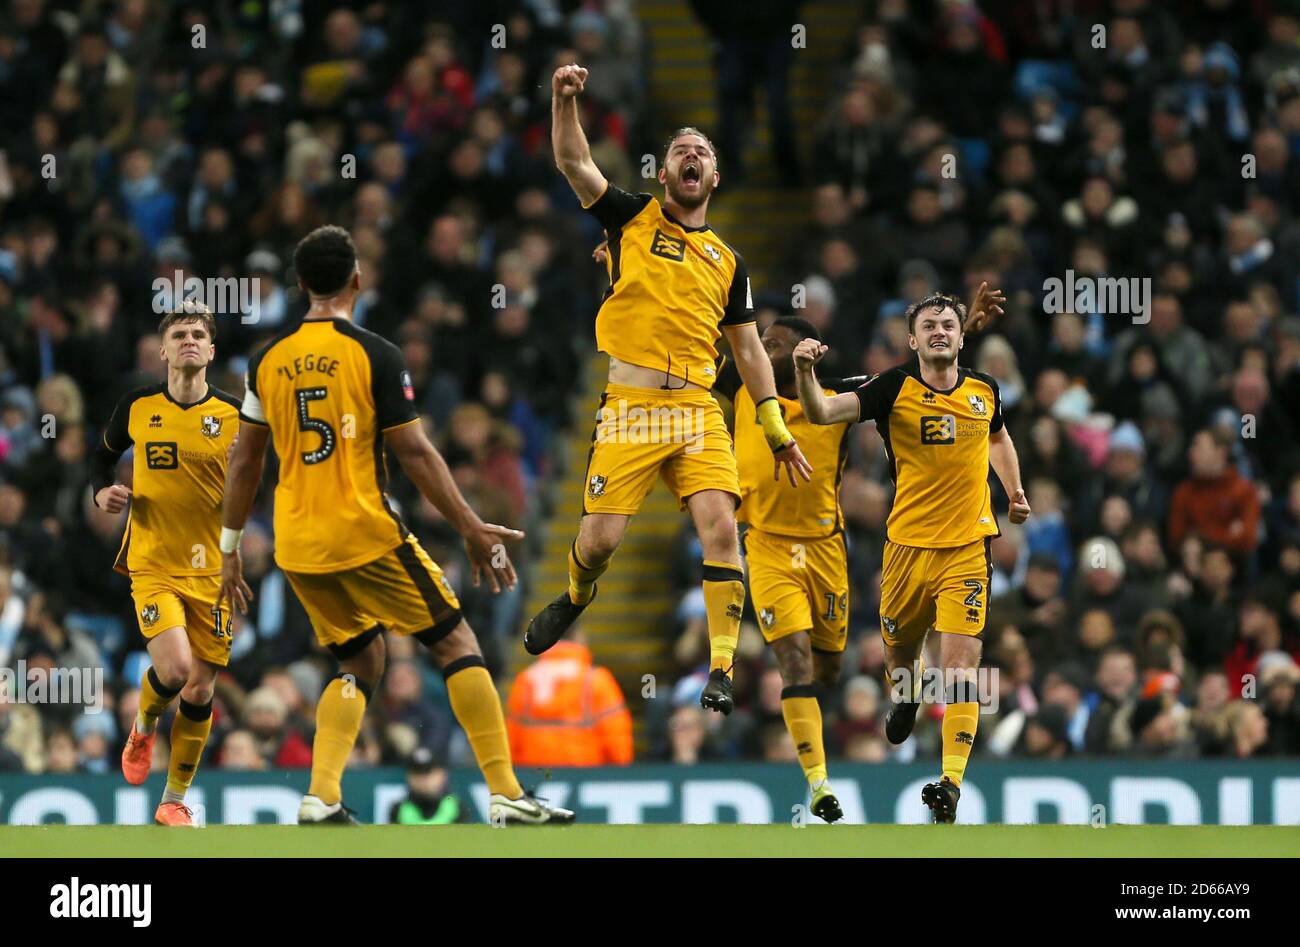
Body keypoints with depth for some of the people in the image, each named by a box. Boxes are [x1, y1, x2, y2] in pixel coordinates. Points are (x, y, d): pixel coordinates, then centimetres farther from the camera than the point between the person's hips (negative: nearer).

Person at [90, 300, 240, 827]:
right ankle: (143, 730, 14)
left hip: (212, 571, 1)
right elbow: (104, 454, 18)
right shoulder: (137, 408, 0)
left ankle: (174, 802, 20)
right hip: (152, 565, -1)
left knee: (200, 691, 3)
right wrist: (103, 490, -1)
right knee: (174, 668, -22)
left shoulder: (236, 415, -2)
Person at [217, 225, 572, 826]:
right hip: (365, 535, -5)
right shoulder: (375, 355, -8)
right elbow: (414, 453, -9)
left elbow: (245, 460, 11)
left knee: (361, 661, 20)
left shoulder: (268, 360, 6)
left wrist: (230, 547, 19)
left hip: (297, 546, 5)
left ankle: (320, 798, 1)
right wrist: (471, 529, -4)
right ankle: (507, 796, -1)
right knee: (457, 644, 6)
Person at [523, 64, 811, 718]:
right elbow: (573, 161, -1)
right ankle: (576, 597, 29)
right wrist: (565, 99, -17)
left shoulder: (727, 262, 17)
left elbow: (748, 349, 21)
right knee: (602, 536, -7)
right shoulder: (632, 220, 9)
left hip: (698, 411, 2)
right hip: (629, 406, -2)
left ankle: (721, 670, -12)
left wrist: (775, 425, 14)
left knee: (721, 527, -14)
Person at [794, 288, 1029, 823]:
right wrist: (805, 372, -34)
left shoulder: (984, 391, 5)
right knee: (899, 648, 17)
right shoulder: (895, 389, -6)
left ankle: (952, 781, -15)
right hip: (908, 543, 0)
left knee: (959, 666, -12)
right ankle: (905, 693, 54)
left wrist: (1014, 491, 22)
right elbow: (821, 413, -16)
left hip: (968, 546, 0)